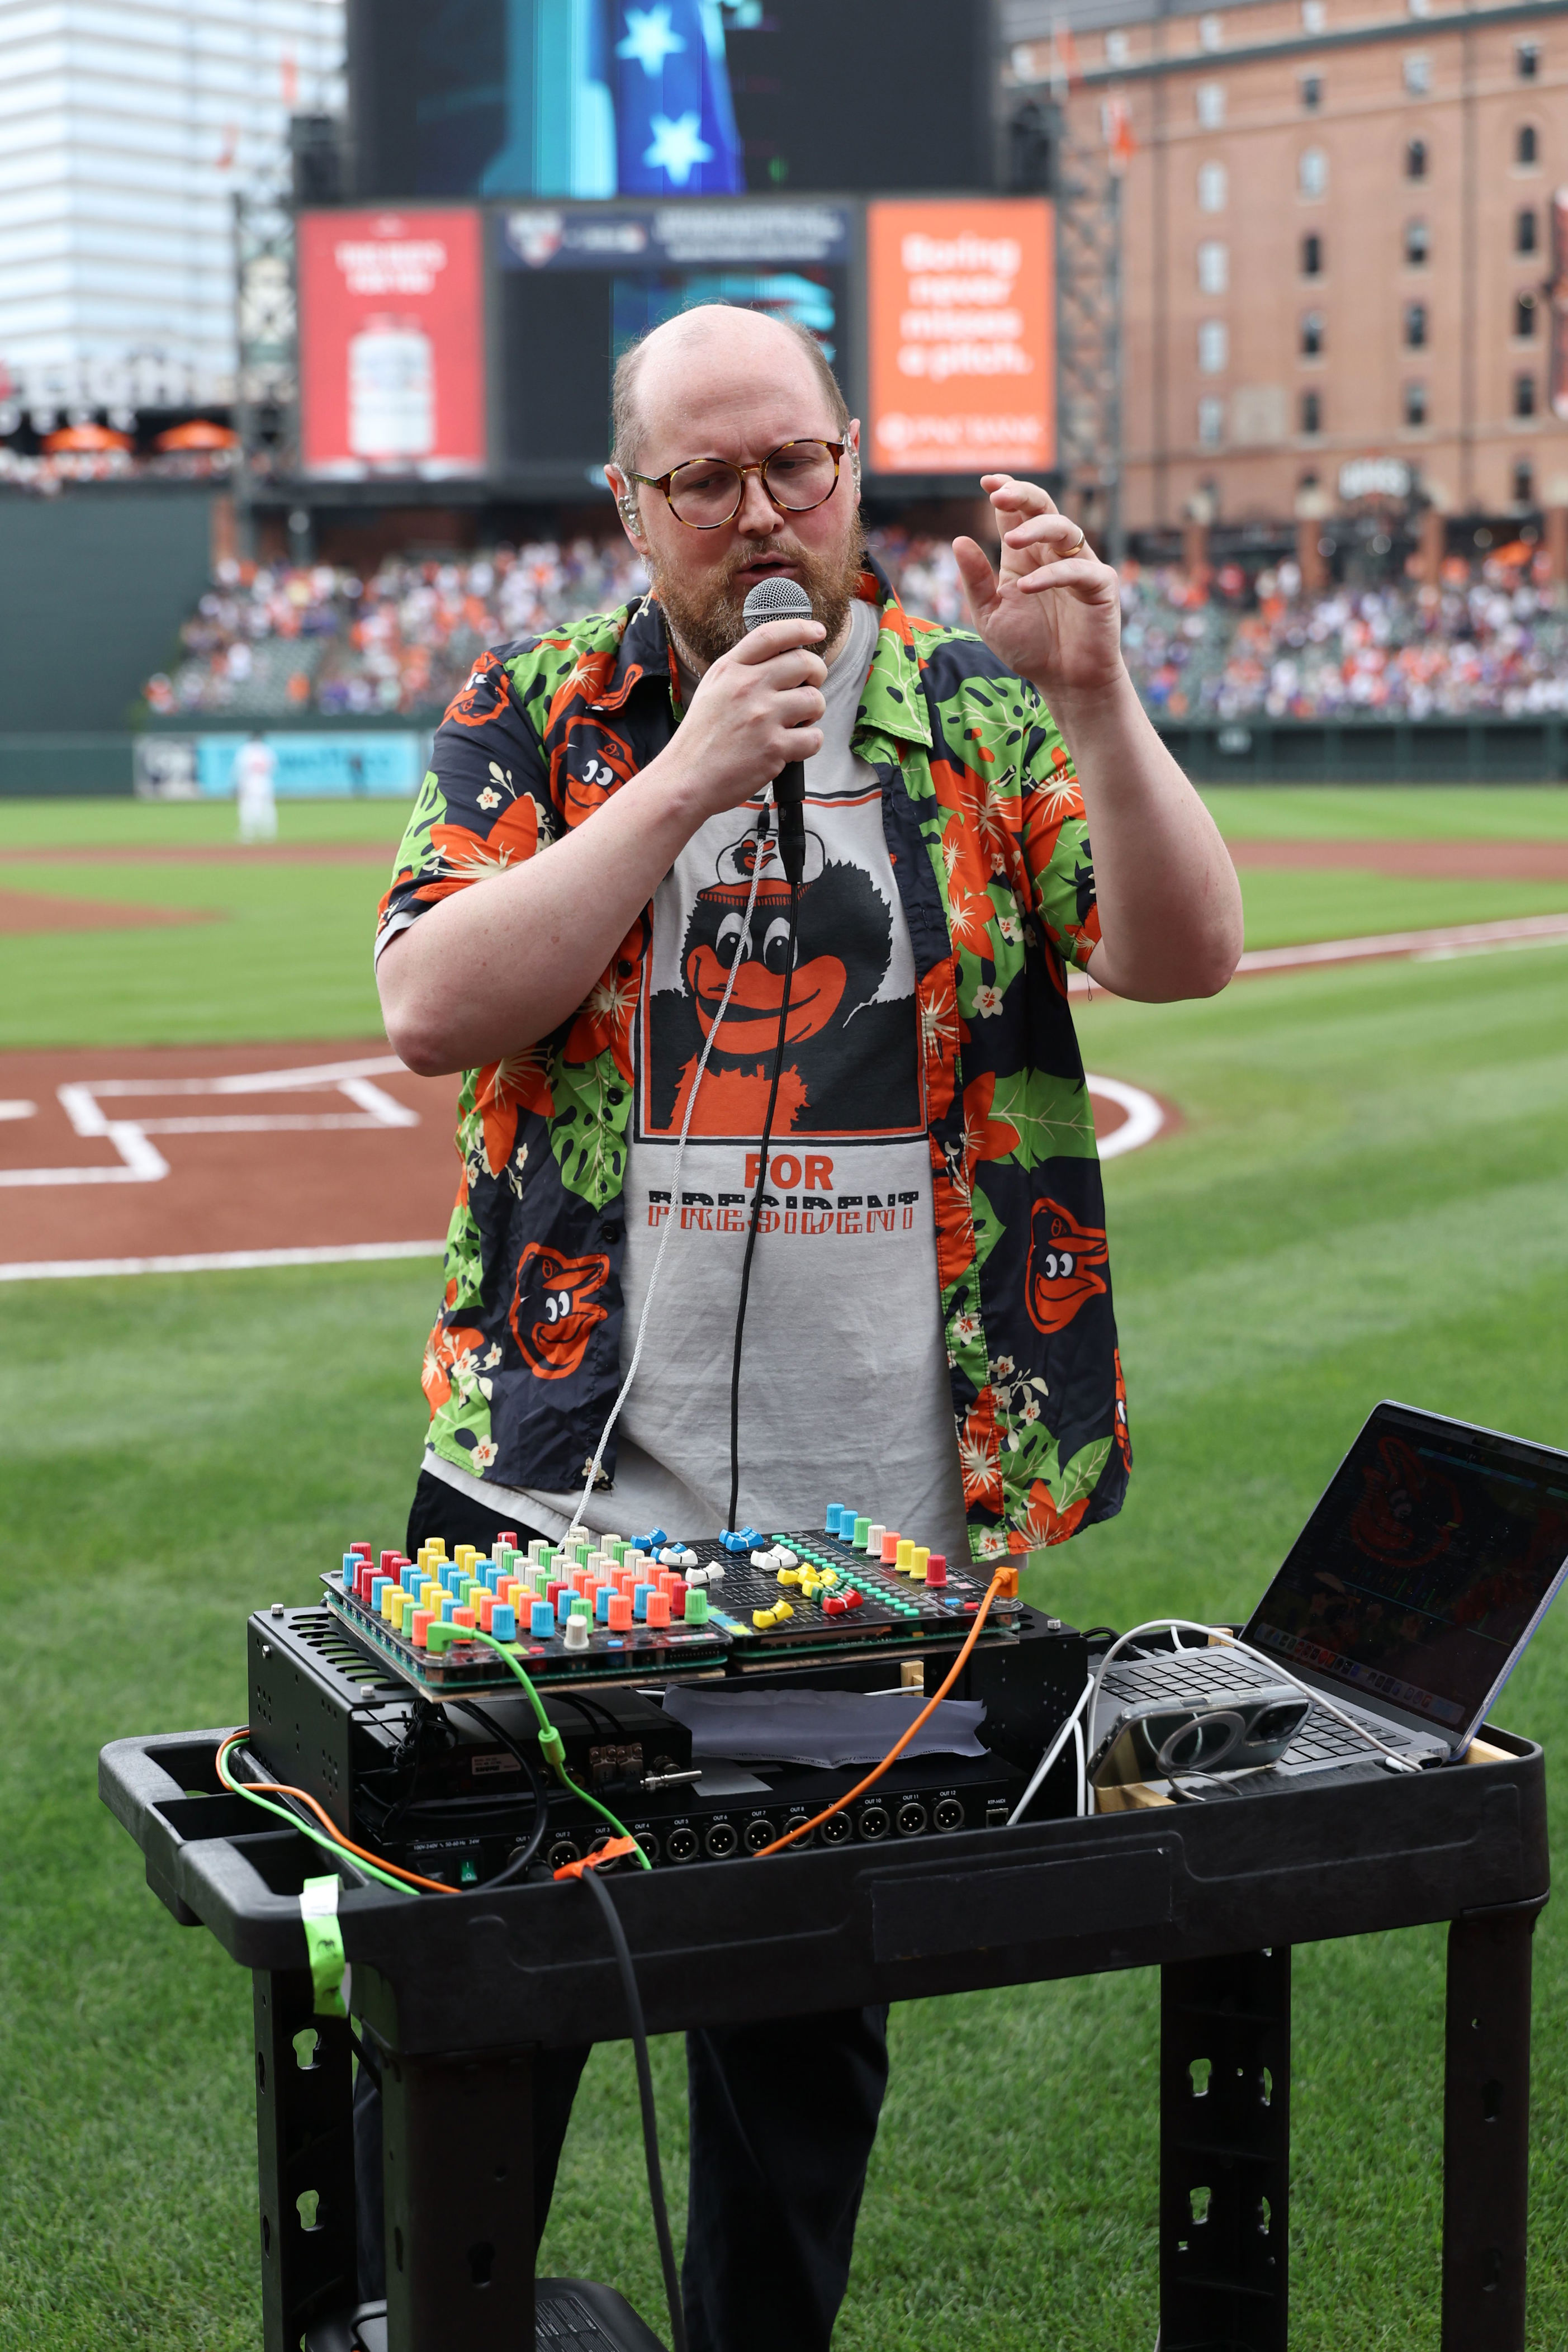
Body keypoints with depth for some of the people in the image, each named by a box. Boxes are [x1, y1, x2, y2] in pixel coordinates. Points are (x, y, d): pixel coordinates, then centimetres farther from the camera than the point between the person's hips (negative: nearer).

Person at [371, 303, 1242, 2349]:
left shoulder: (981, 707, 4)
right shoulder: (535, 710, 4)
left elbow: (1186, 956, -7)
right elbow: (434, 1008, -10)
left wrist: (1095, 698, -21)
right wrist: (687, 777, -15)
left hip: (879, 1509, 0)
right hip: (560, 1486, 0)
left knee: (809, 2007, 13)